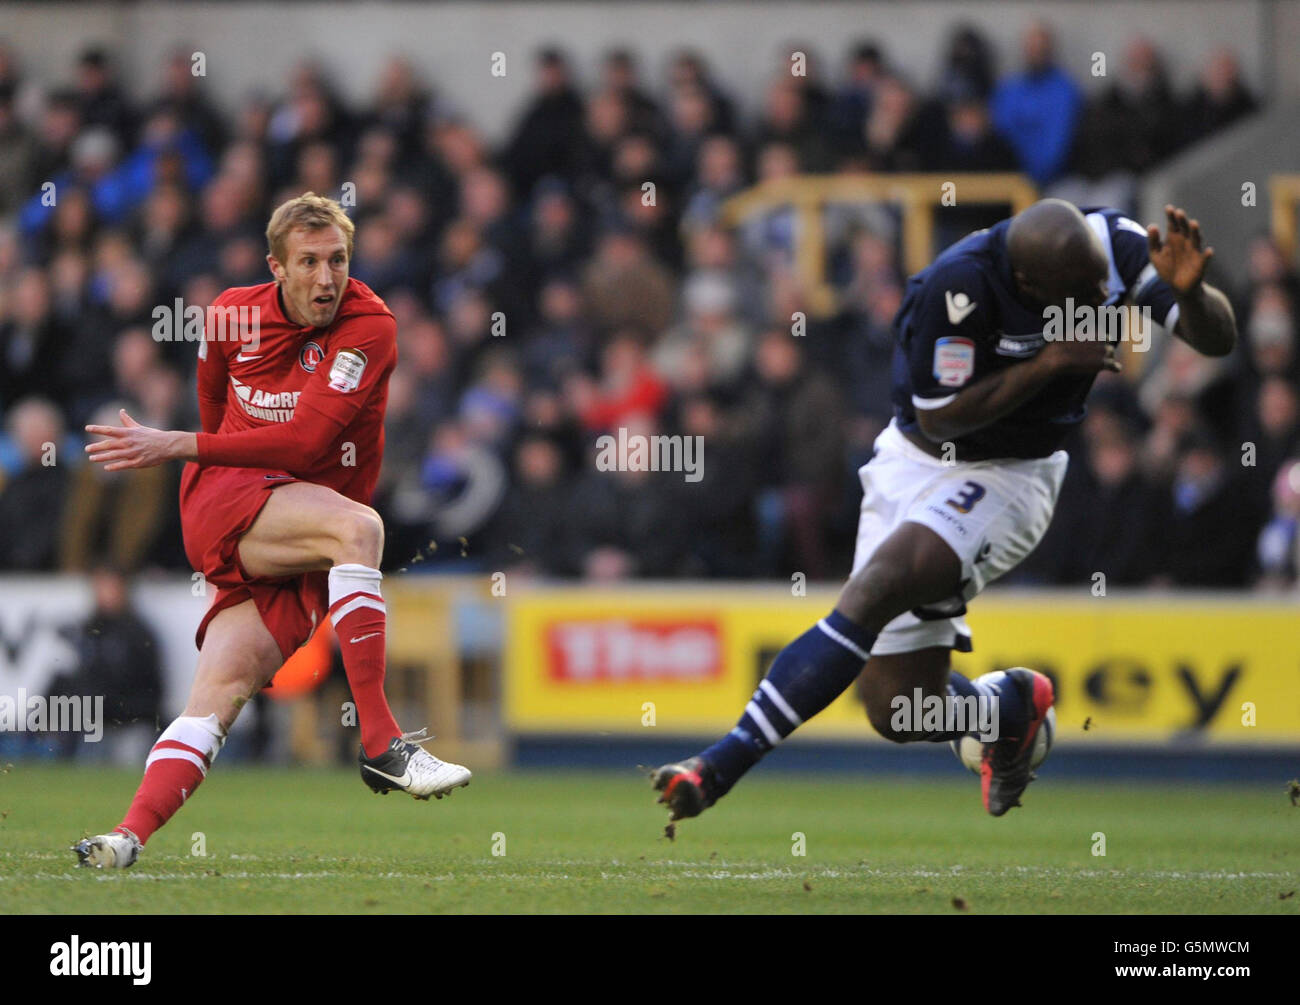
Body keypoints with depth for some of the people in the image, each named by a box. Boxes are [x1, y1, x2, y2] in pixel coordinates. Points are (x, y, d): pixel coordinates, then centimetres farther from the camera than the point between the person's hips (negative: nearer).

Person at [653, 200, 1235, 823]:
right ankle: (1010, 706, 33)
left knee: (873, 594, -27)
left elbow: (1217, 339, -13)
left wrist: (1189, 292, -35)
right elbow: (940, 419, -18)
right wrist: (1048, 364, -26)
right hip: (919, 461, 0)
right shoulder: (960, 283, -28)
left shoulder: (1112, 244, -17)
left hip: (1007, 477, 0)